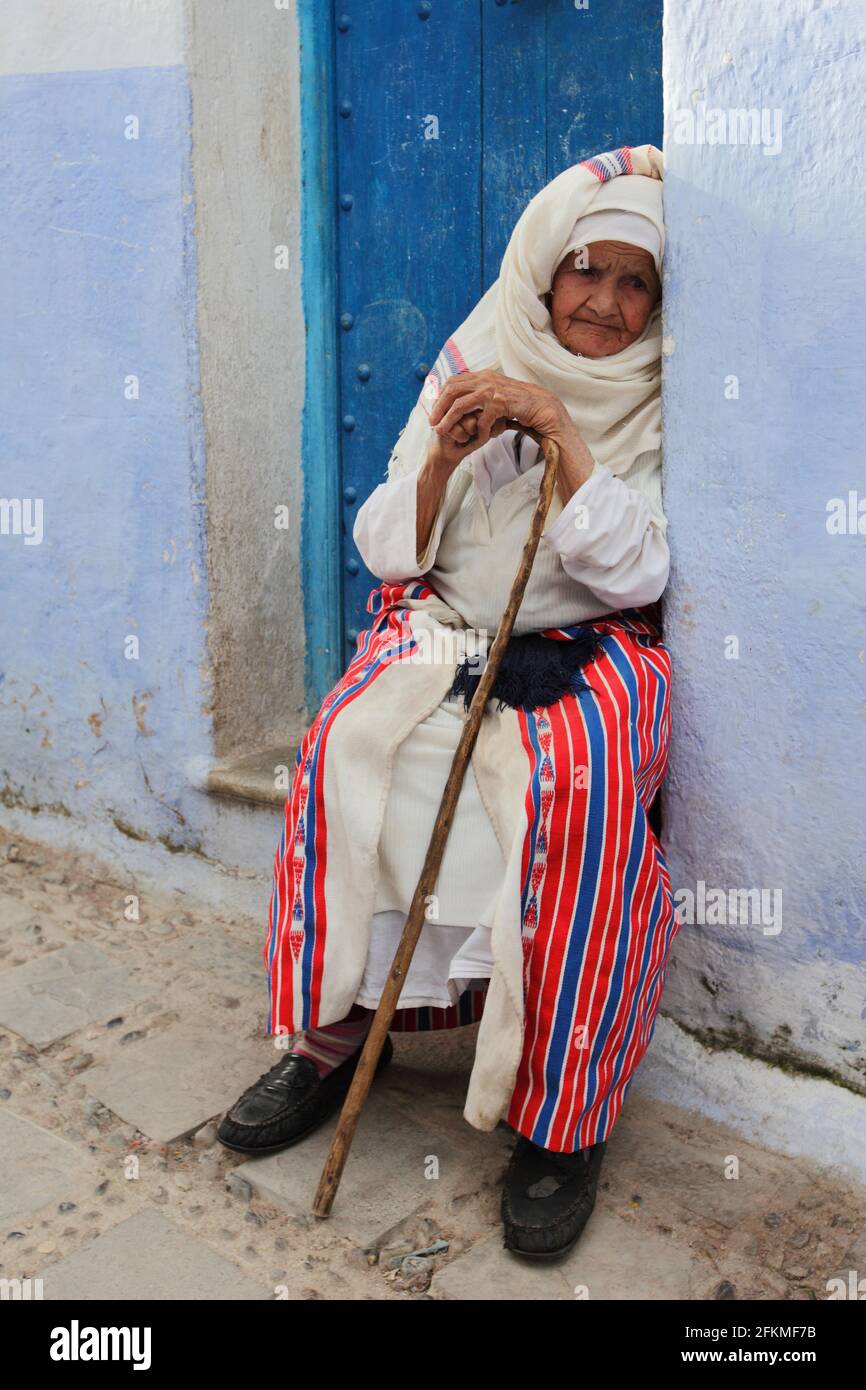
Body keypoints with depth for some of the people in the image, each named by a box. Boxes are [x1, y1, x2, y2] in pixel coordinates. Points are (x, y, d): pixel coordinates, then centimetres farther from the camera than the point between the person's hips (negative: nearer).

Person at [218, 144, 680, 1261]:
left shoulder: (655, 411, 4)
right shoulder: (471, 370, 9)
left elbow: (634, 570, -12)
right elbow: (389, 552, 4)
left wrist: (557, 429, -16)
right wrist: (444, 457, -14)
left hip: (586, 650, -2)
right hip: (445, 628, 3)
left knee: (582, 788, -34)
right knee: (345, 749, -27)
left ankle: (563, 1116, -21)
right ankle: (330, 1033, -10)